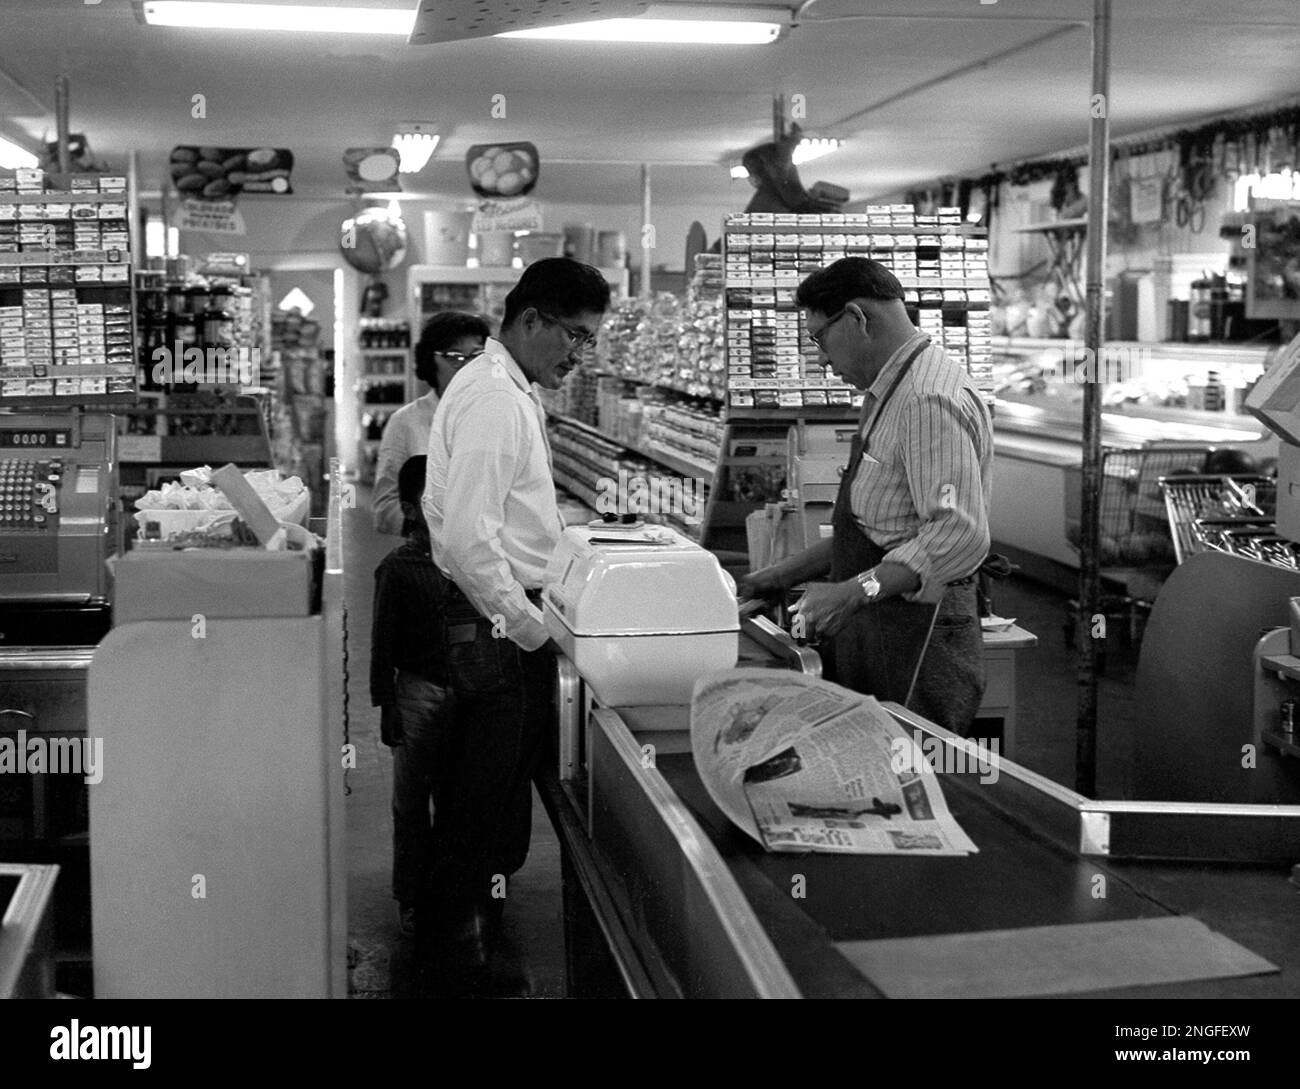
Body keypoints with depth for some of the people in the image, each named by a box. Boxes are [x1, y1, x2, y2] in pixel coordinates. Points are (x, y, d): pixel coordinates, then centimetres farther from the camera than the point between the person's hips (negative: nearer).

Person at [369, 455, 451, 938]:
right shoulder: (397, 567, -6)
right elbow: (382, 641, -5)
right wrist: (386, 706, -8)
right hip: (418, 688, -3)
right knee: (411, 800, 4)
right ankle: (410, 897, 15)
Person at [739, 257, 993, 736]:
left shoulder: (929, 401, -17)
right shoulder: (891, 393, 16)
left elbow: (960, 534, -27)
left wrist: (855, 591, -31)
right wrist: (788, 573, 18)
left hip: (918, 647, -9)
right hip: (873, 639, 9)